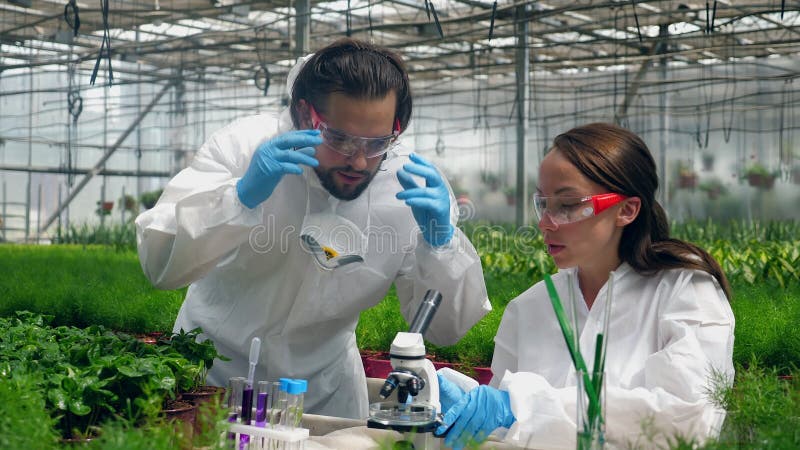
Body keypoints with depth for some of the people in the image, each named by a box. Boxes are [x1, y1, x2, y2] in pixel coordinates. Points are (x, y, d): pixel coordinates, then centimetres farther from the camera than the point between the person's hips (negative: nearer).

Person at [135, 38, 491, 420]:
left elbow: (447, 330, -12)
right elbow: (158, 265, -24)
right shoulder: (244, 146, -20)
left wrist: (440, 241, -30)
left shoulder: (416, 189, -16)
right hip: (214, 370, -3)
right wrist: (243, 196, -39)